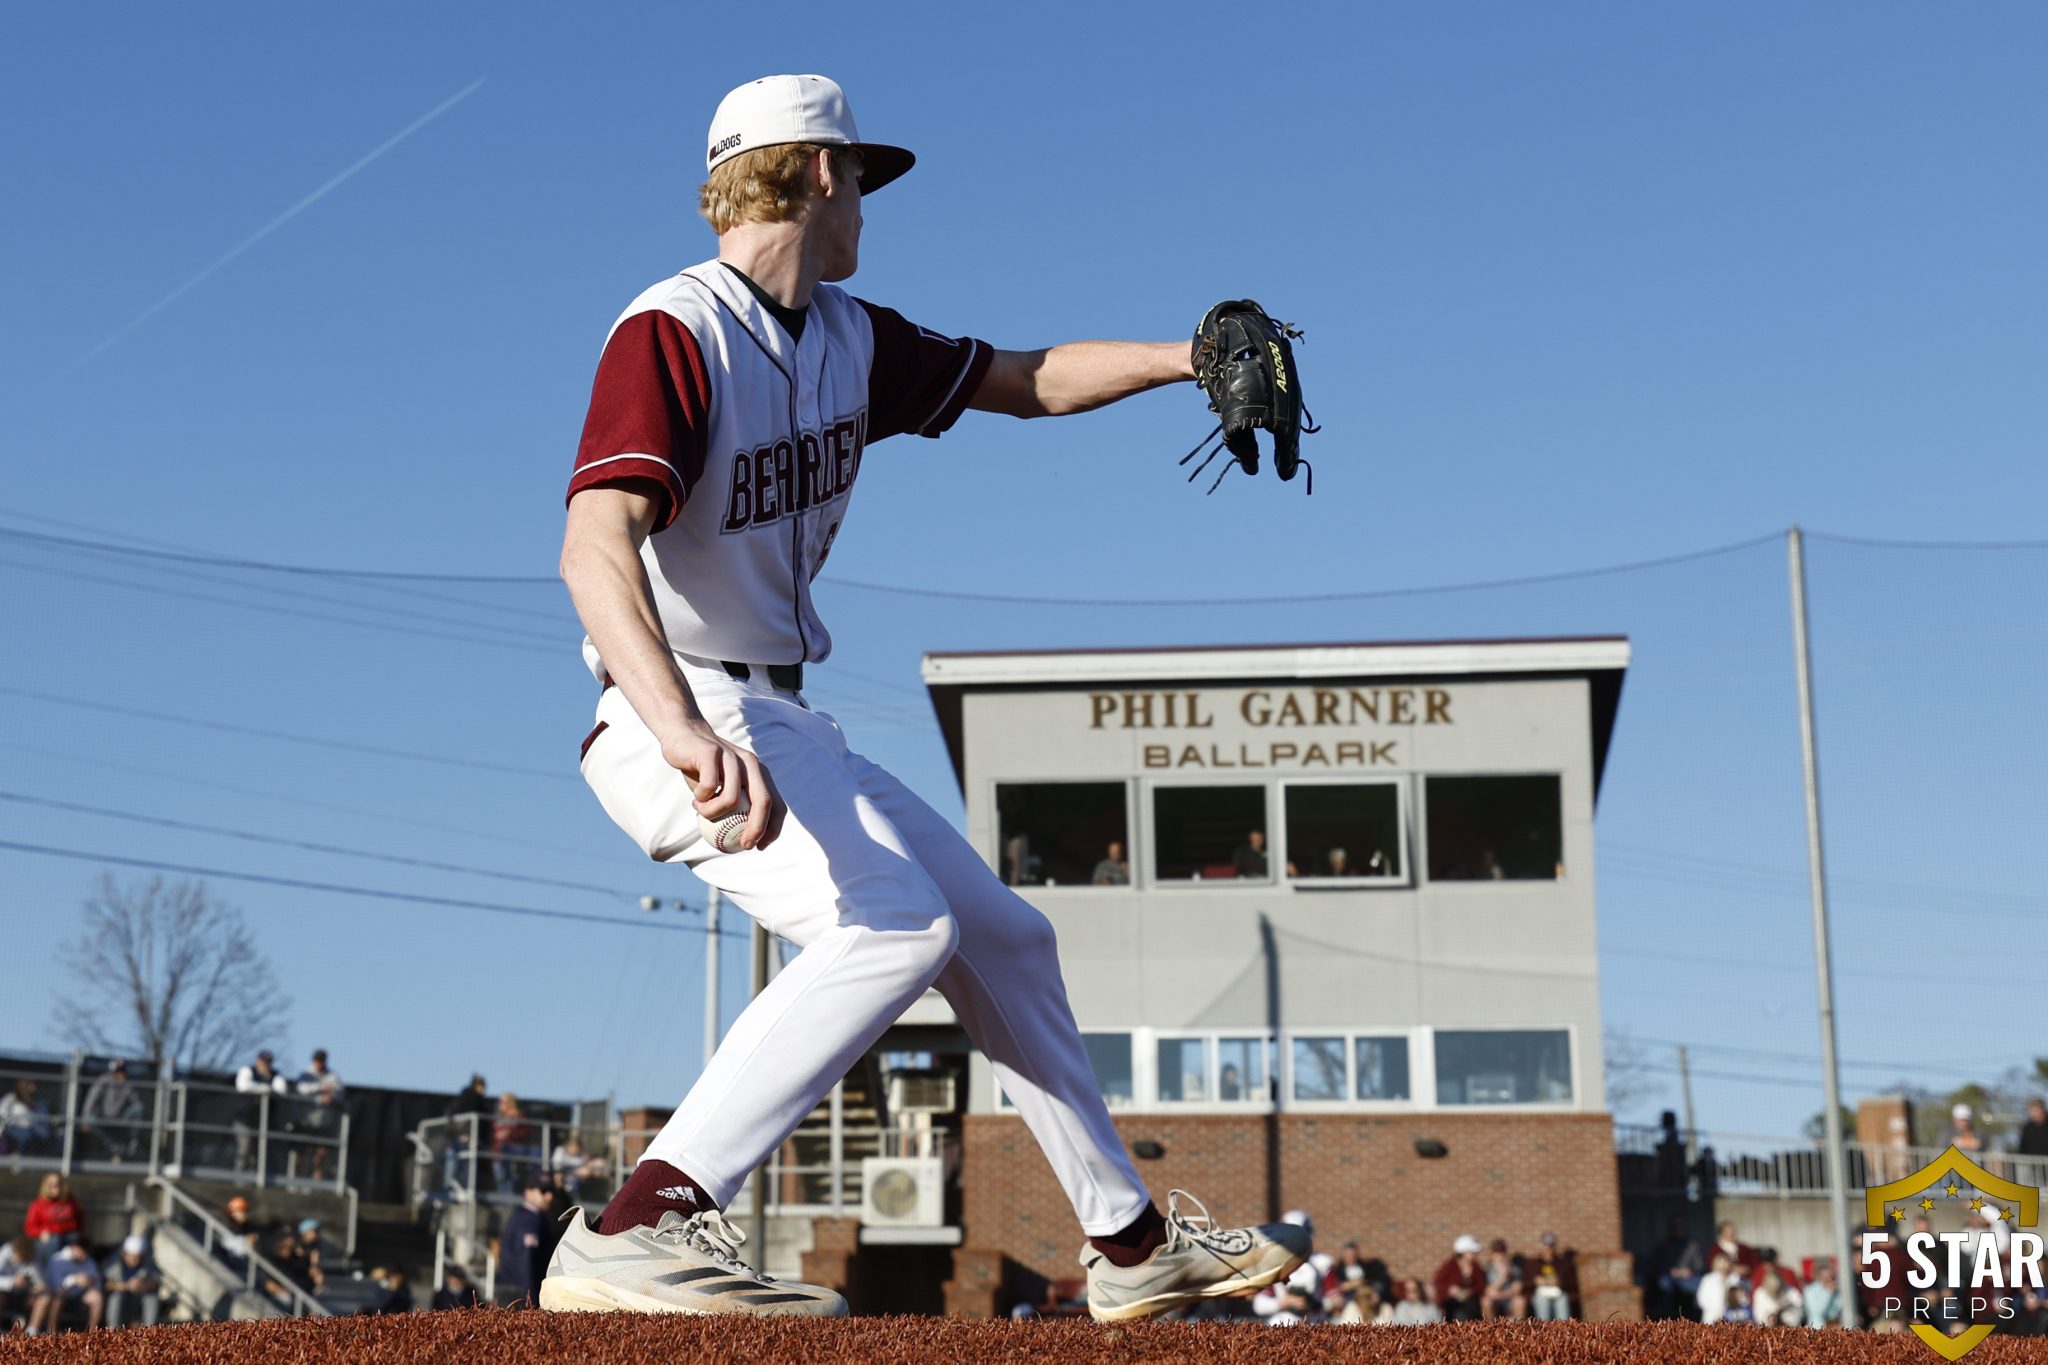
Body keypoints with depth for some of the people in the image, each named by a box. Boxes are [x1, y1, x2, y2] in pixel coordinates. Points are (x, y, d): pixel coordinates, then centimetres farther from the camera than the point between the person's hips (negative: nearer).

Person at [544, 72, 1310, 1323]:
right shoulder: (673, 336, -17)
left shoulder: (850, 338, 11)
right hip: (679, 719, -9)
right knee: (897, 924, -30)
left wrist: (1182, 358, 8)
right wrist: (688, 737, -45)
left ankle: (1135, 1245, 28)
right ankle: (635, 1235, -33)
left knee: (1002, 938, 14)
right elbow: (596, 552, -31)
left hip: (781, 720, 9)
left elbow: (1017, 381, 22)